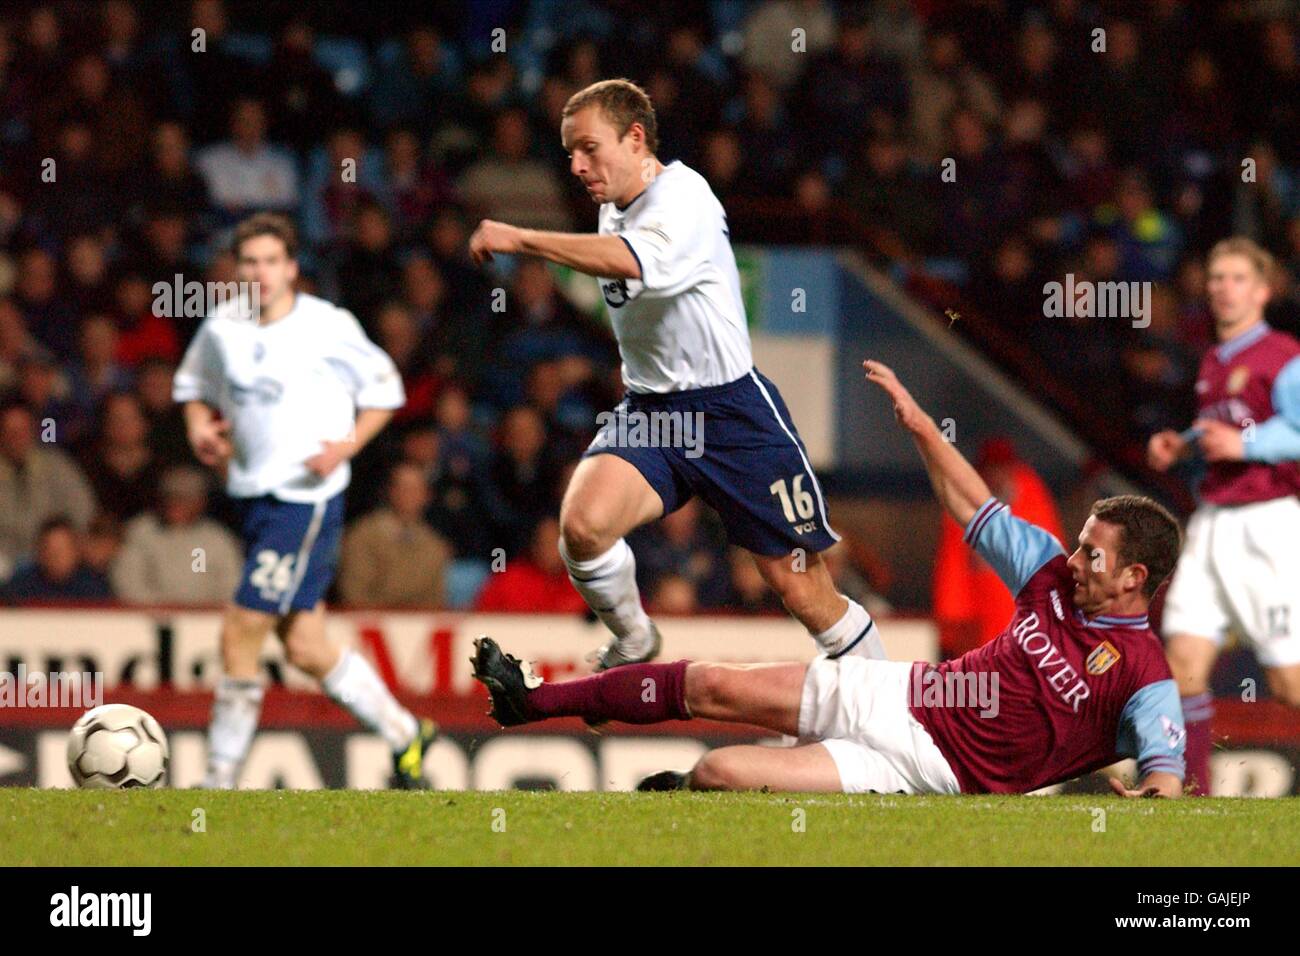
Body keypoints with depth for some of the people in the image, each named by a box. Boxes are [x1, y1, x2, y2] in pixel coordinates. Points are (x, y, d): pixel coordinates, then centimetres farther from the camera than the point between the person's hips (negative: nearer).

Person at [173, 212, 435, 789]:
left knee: (240, 636, -12)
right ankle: (405, 734, 27)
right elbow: (194, 385, 22)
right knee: (306, 649, 8)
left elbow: (384, 392, 3)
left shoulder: (329, 328, -8)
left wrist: (346, 446, -12)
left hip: (307, 499, -6)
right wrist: (200, 426, 1)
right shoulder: (222, 328, 4)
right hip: (254, 496, 6)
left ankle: (219, 784, -3)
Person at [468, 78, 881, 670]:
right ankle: (632, 644, 1)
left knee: (804, 591, -3)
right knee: (583, 522, -24)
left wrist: (521, 240, -40)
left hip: (731, 411, -6)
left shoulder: (684, 199, -17)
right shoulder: (613, 209, 9)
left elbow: (632, 262, -39)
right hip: (649, 414, 6)